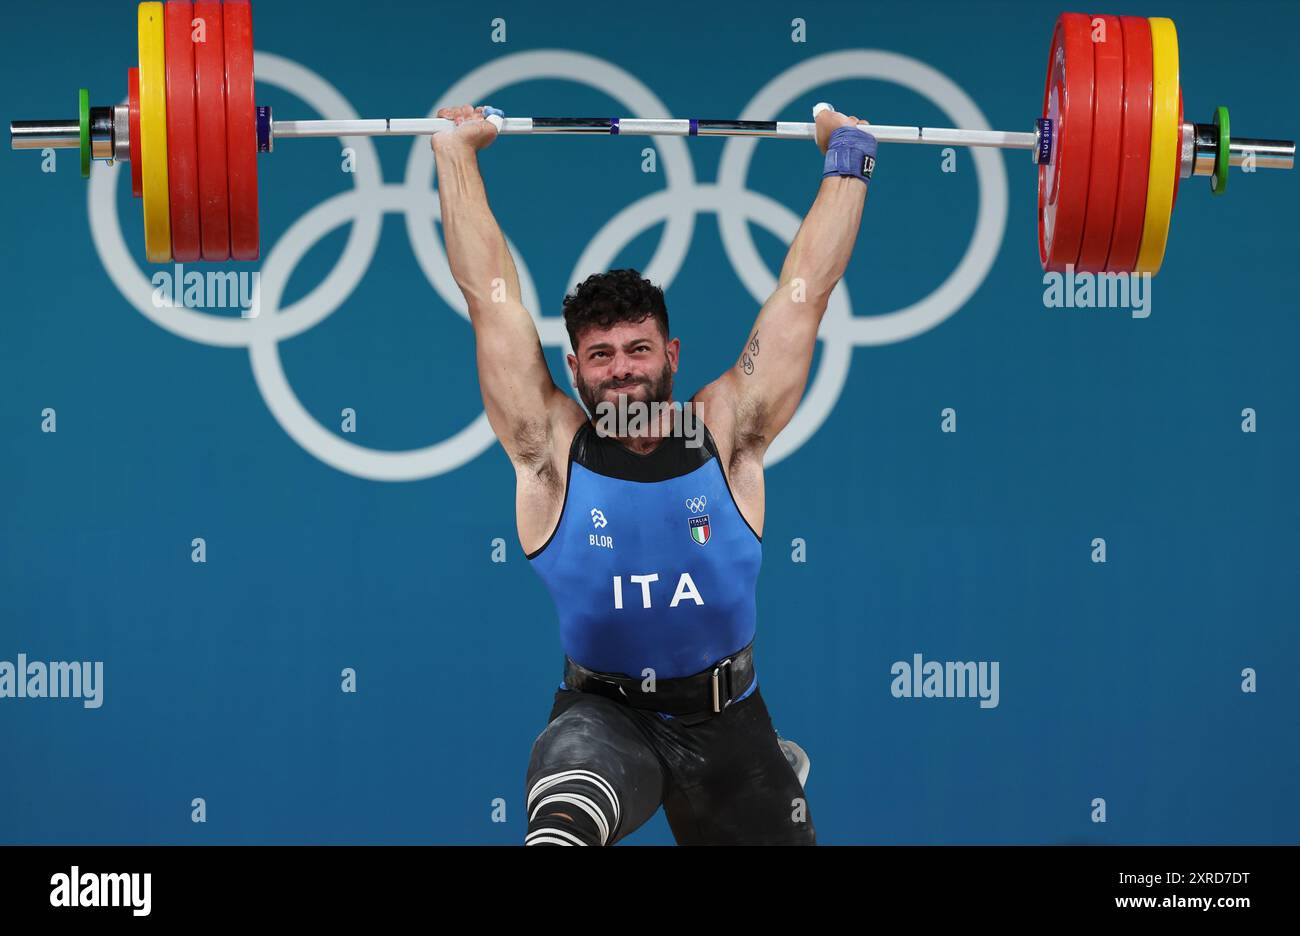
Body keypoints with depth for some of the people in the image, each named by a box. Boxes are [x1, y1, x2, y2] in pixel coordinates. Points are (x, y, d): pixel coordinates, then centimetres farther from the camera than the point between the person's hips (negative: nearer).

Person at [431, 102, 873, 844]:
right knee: (562, 828, -35)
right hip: (604, 716, -3)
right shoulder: (552, 451, -6)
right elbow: (490, 291, -3)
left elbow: (806, 288, 1)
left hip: (725, 721, 3)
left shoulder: (727, 437, -5)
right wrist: (456, 152, 2)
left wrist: (848, 160, 5)